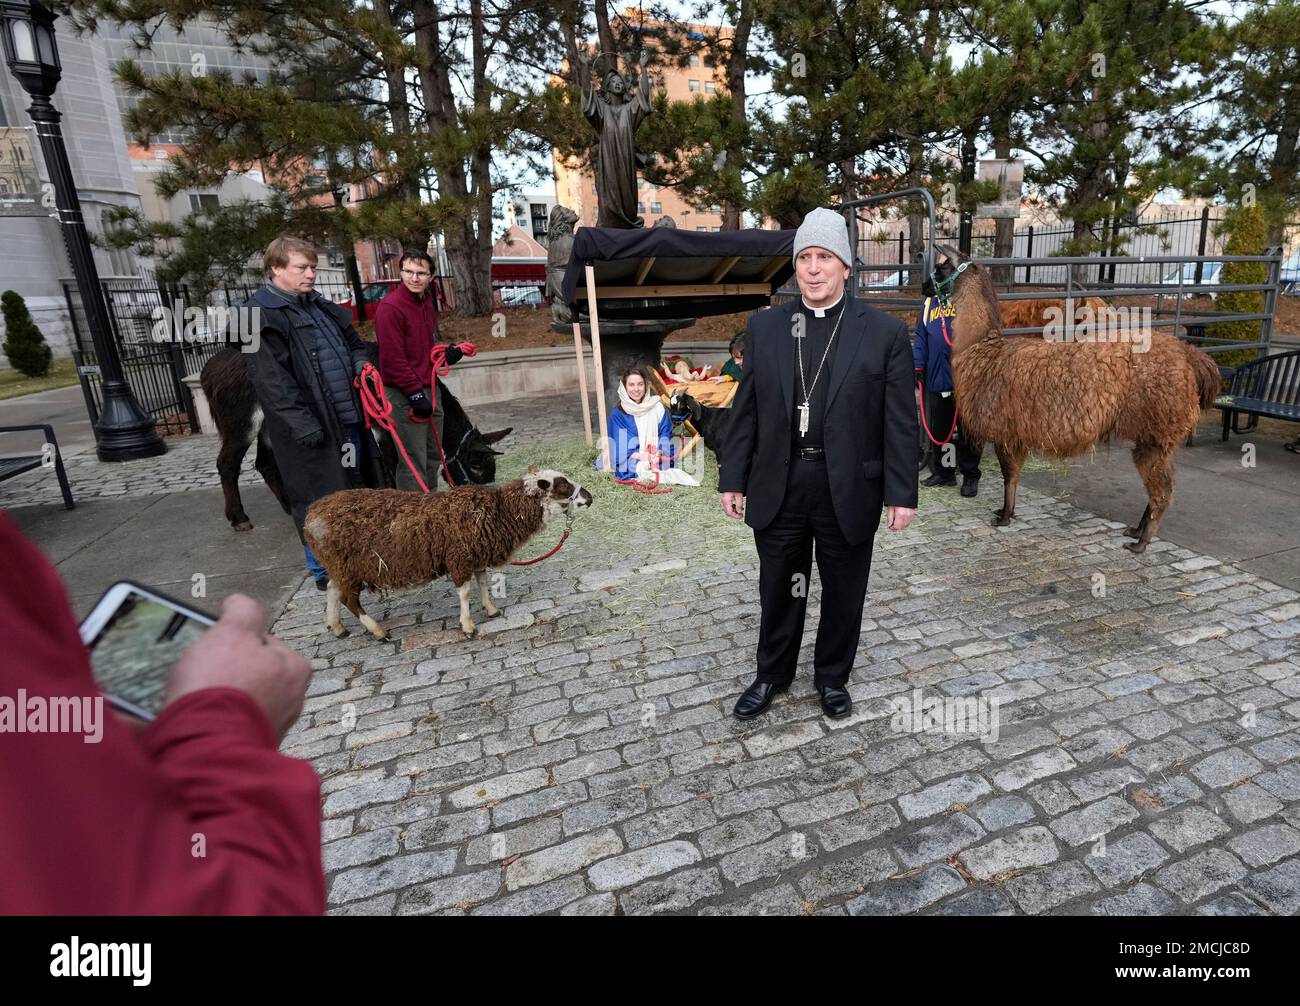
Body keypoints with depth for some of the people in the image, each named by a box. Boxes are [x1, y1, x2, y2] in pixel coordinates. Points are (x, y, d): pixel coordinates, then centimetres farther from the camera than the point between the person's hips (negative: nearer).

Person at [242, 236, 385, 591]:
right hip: (310, 429, -8)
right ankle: (324, 571, 18)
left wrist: (360, 362, 5)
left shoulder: (321, 306, 16)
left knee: (355, 489, 17)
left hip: (348, 419, 8)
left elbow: (353, 342, 28)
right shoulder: (259, 316, -9)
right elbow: (270, 378, -17)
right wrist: (301, 422, -22)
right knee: (318, 501, 2)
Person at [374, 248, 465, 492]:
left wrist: (447, 354, 6)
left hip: (429, 389, 9)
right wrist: (415, 394, -19)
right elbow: (393, 359, -17)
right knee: (414, 462, -5)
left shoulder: (427, 303, 14)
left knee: (433, 457, 15)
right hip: (405, 395, -9)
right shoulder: (390, 307, -13)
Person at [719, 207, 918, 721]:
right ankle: (772, 673, 37)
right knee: (778, 589, 15)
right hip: (778, 486, 2)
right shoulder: (763, 326, 3)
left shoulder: (884, 331, -4)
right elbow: (746, 410, 4)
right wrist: (733, 479, 2)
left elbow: (900, 421, -3)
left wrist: (901, 493, -6)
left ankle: (832, 675, 37)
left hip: (849, 489, -1)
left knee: (843, 592, 14)